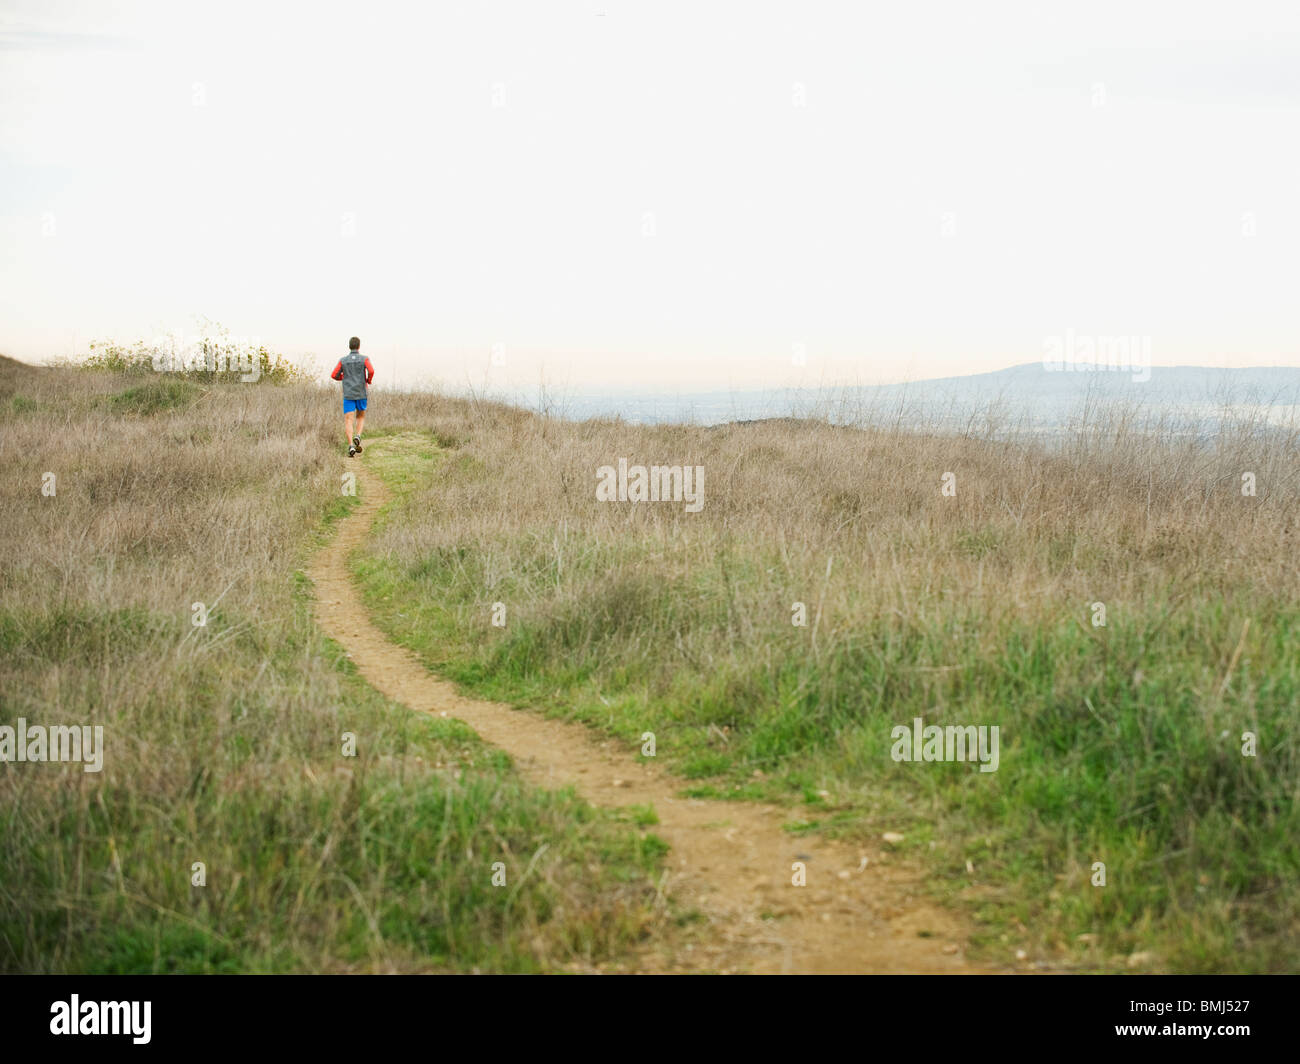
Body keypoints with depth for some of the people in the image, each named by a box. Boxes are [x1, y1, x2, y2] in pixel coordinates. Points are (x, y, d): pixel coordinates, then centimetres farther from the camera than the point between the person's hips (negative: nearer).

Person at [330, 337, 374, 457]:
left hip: (348, 395, 0)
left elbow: (334, 376, 1)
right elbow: (371, 371, -17)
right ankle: (357, 437, -2)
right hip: (361, 394, 0)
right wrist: (368, 381, 5)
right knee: (361, 417, 23)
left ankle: (351, 446, -22)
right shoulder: (364, 359, -1)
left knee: (348, 421, -3)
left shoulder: (343, 360, 3)